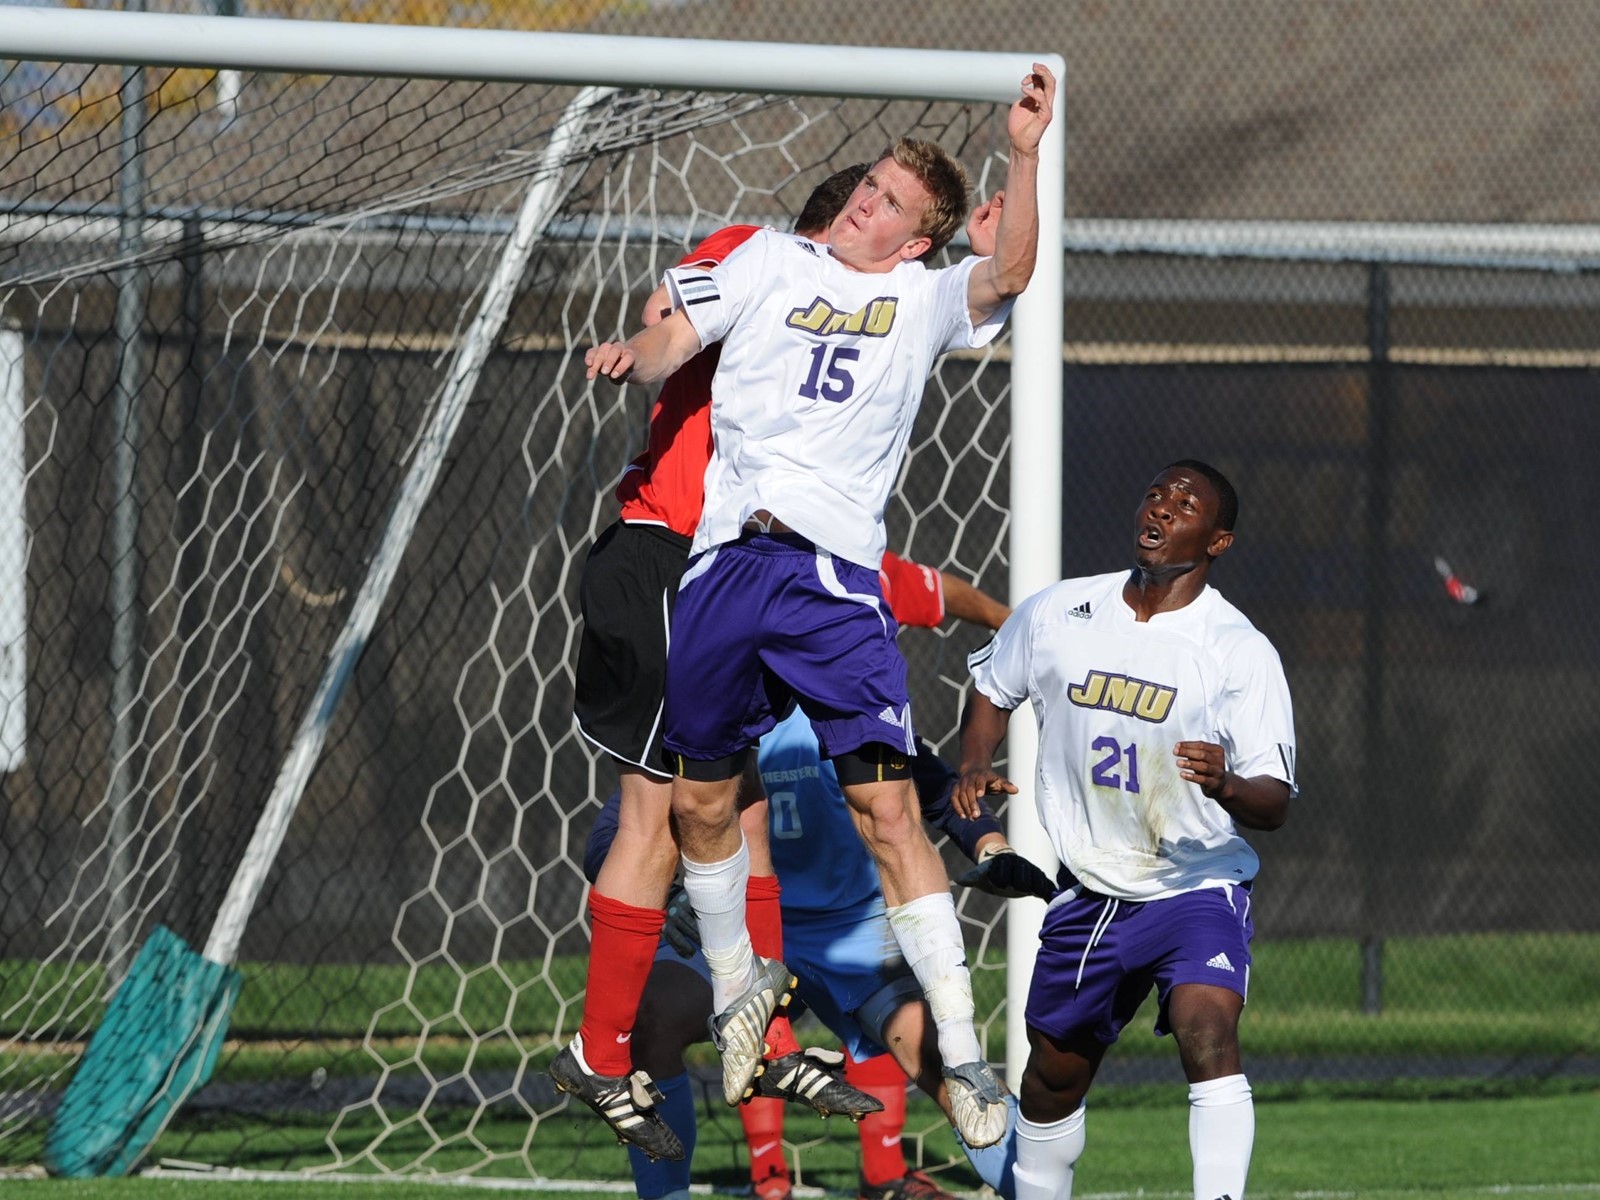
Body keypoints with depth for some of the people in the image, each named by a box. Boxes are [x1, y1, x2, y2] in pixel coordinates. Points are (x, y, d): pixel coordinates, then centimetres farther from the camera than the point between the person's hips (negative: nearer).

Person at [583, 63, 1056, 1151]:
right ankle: (738, 985, 36)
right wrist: (634, 356, -9)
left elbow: (1010, 272, -10)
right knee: (703, 801, 11)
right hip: (725, 559, 3)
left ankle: (962, 1054, -10)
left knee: (888, 809, -12)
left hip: (836, 573, -3)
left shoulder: (926, 299, 8)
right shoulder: (772, 261, 15)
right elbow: (674, 343, 13)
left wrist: (1026, 154, -22)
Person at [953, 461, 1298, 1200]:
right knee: (1053, 1075, 14)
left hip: (1198, 886, -4)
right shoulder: (1056, 613, -1)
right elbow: (992, 688, 20)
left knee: (1208, 1035, -29)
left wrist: (1226, 786, -39)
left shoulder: (1240, 652, -13)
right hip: (1088, 892, 4)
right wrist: (974, 768, 0)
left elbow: (1274, 804, -17)